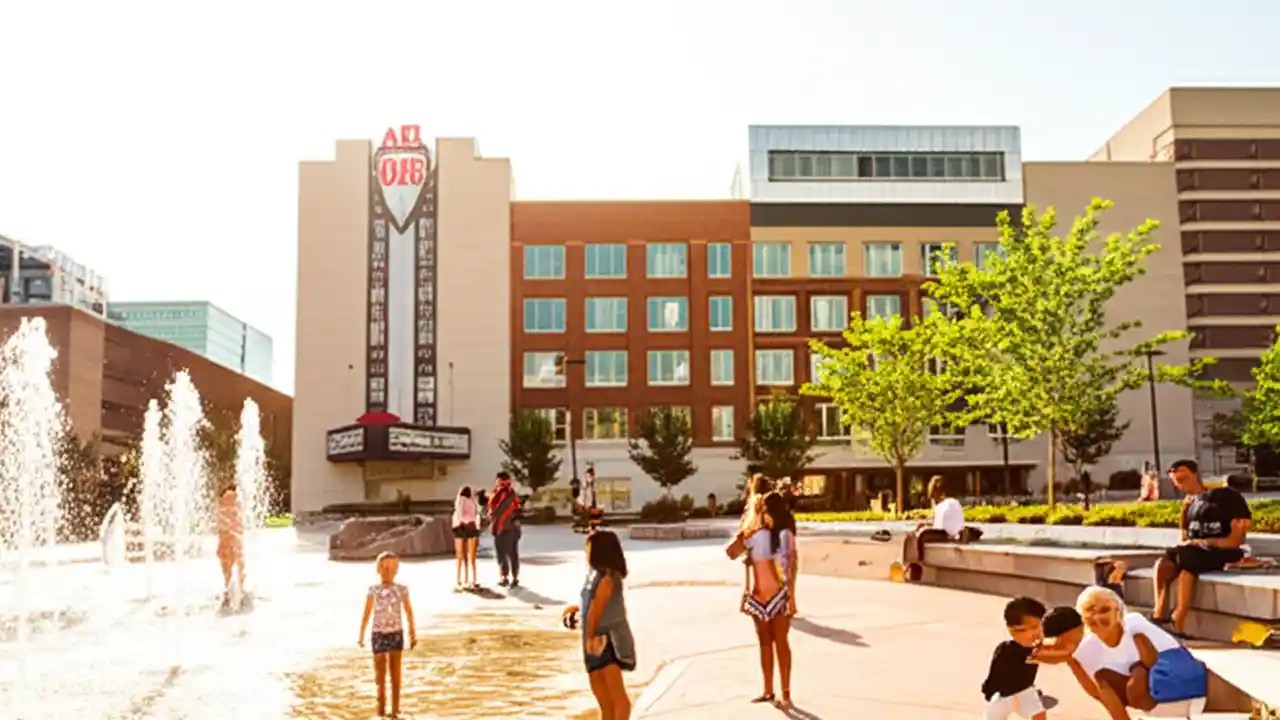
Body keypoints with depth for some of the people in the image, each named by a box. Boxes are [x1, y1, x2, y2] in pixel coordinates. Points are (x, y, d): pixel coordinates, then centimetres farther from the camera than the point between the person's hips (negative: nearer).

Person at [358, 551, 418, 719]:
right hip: (378, 634, 0)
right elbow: (367, 613, 2)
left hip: (396, 634, 0)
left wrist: (413, 634, 5)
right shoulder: (373, 590, -2)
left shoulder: (401, 589, -2)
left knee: (395, 672, 3)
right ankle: (381, 705, 22)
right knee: (380, 672, 5)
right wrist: (361, 634, -1)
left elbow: (408, 612, 3)